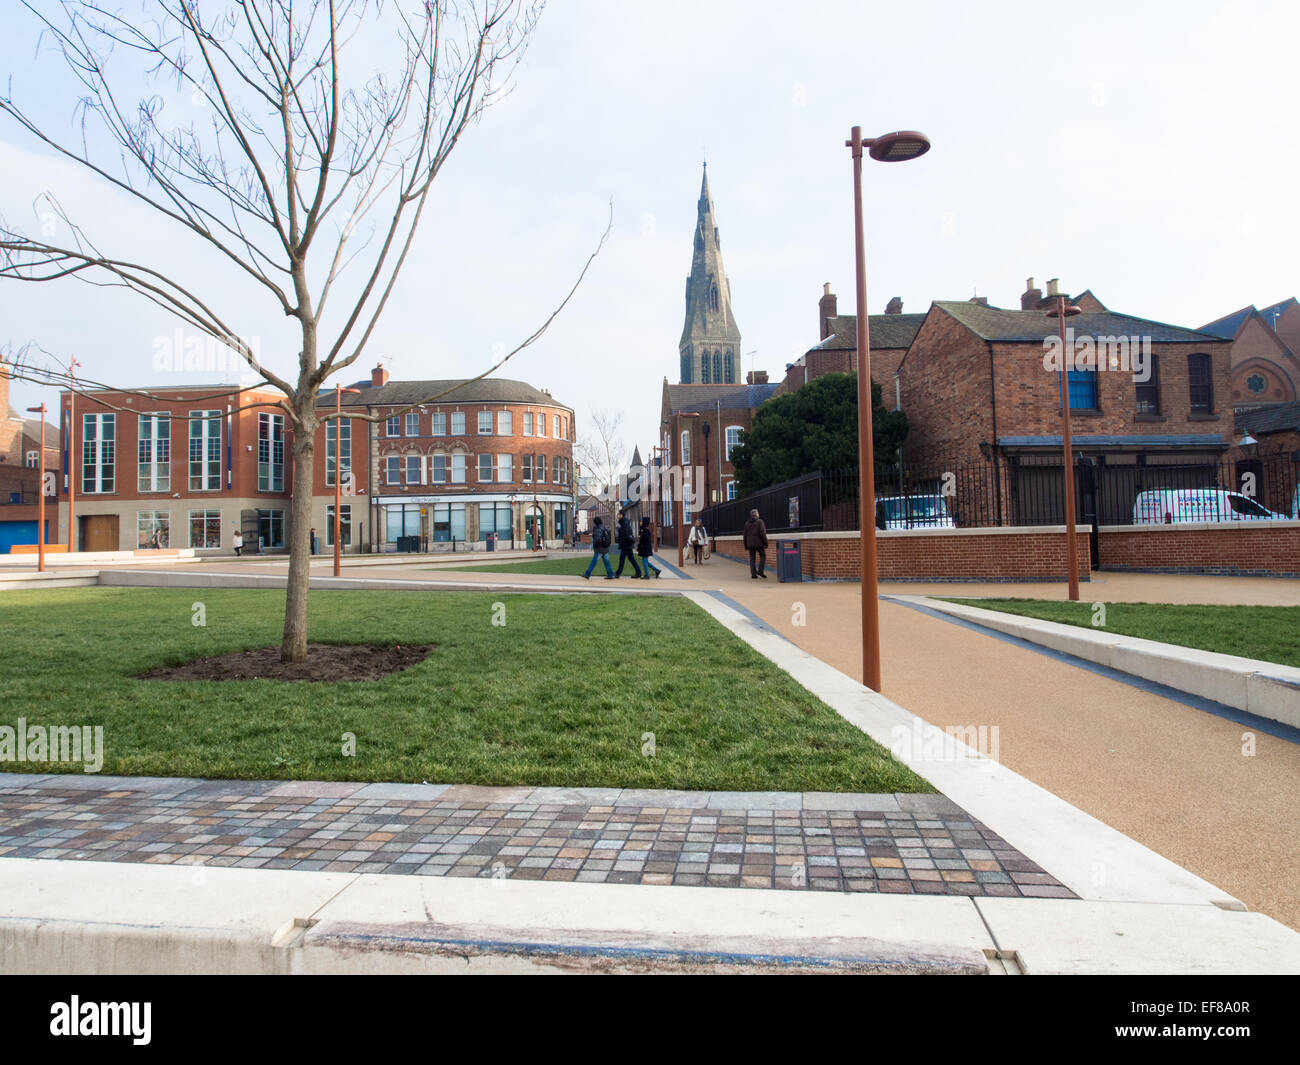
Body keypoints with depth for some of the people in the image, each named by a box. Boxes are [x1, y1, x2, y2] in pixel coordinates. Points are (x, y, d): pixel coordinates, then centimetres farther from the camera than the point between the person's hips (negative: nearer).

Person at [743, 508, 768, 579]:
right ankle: (760, 572, -2)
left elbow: (745, 535, 9)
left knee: (752, 559, 5)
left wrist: (746, 546, 14)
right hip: (759, 543, -4)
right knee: (763, 557, 9)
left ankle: (753, 574, 1)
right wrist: (765, 543, -9)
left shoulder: (747, 523, 8)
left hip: (750, 544, 4)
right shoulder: (759, 522, -6)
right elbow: (763, 533, -13)